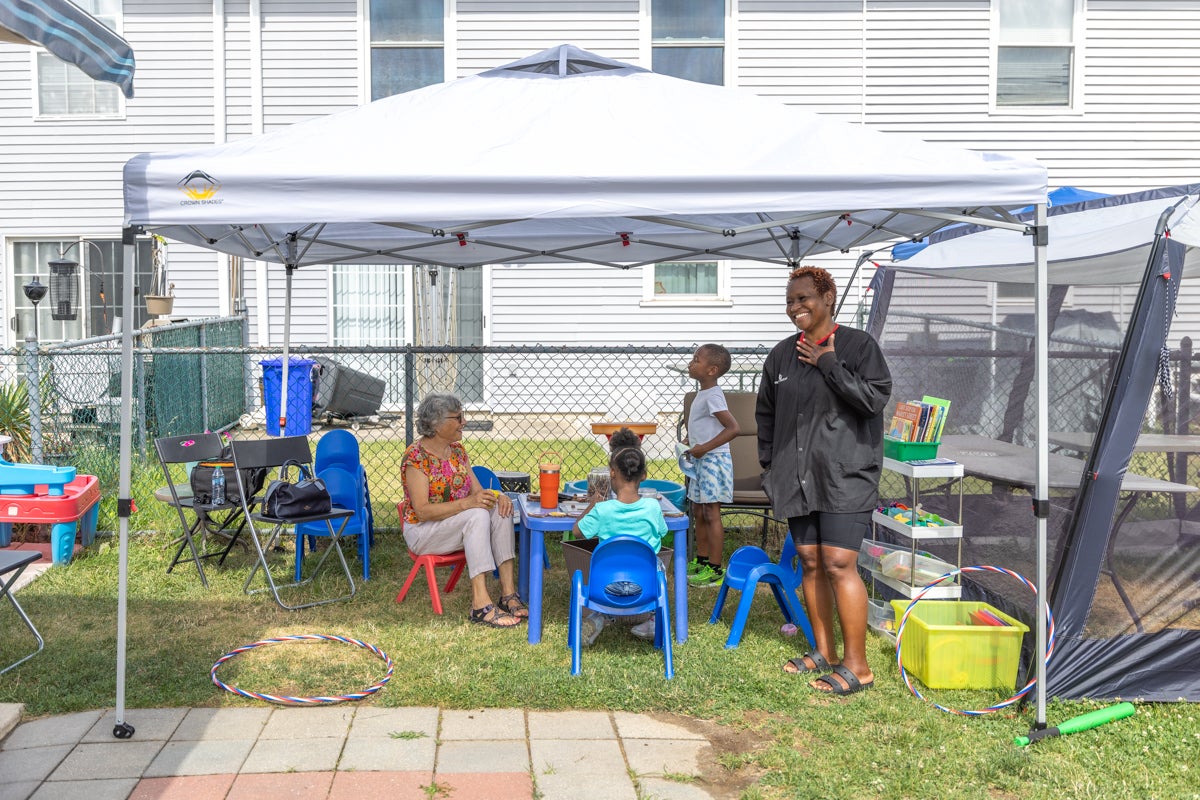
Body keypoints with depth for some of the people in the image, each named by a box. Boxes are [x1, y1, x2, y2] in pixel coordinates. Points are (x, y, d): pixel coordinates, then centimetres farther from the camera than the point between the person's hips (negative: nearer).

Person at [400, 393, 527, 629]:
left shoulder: (457, 448, 7)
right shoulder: (416, 457, -16)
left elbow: (477, 491, 5)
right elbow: (422, 511, -24)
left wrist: (497, 497, -18)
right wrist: (467, 503, -34)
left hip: (459, 525, 7)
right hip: (422, 531, -7)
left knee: (500, 510, -20)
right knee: (478, 515, -32)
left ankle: (508, 592, -24)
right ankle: (480, 603, -38)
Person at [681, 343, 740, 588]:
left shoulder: (712, 396, -19)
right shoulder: (703, 394, 12)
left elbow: (733, 428, -28)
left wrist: (704, 448, -25)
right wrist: (692, 443, 12)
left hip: (713, 461, -10)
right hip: (702, 461, 10)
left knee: (711, 514, -5)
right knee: (699, 511, 16)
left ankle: (715, 570, 0)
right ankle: (701, 560, 27)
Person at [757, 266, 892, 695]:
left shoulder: (858, 345, -4)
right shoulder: (781, 355, 11)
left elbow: (875, 398, -16)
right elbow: (766, 413, 21)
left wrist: (829, 365, -14)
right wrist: (769, 463, 14)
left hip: (846, 475, -6)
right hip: (797, 477, 6)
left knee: (839, 564, -11)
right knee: (810, 563, 11)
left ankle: (856, 665, -2)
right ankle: (823, 652, 24)